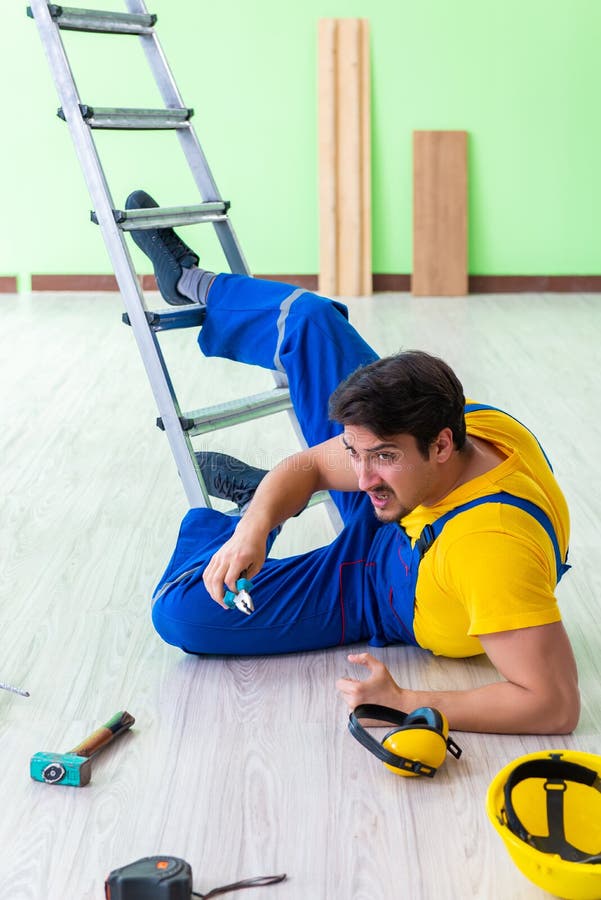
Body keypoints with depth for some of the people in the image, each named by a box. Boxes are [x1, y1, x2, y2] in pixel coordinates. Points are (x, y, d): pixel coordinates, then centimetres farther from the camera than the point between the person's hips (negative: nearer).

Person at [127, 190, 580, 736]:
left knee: (181, 612, -18)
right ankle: (189, 281, 35)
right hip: (393, 523, 6)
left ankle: (250, 489, 15)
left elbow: (556, 705, -48)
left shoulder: (494, 548, -48)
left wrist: (405, 704, -48)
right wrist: (253, 530, -33)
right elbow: (311, 465, -15)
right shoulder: (474, 423, -26)